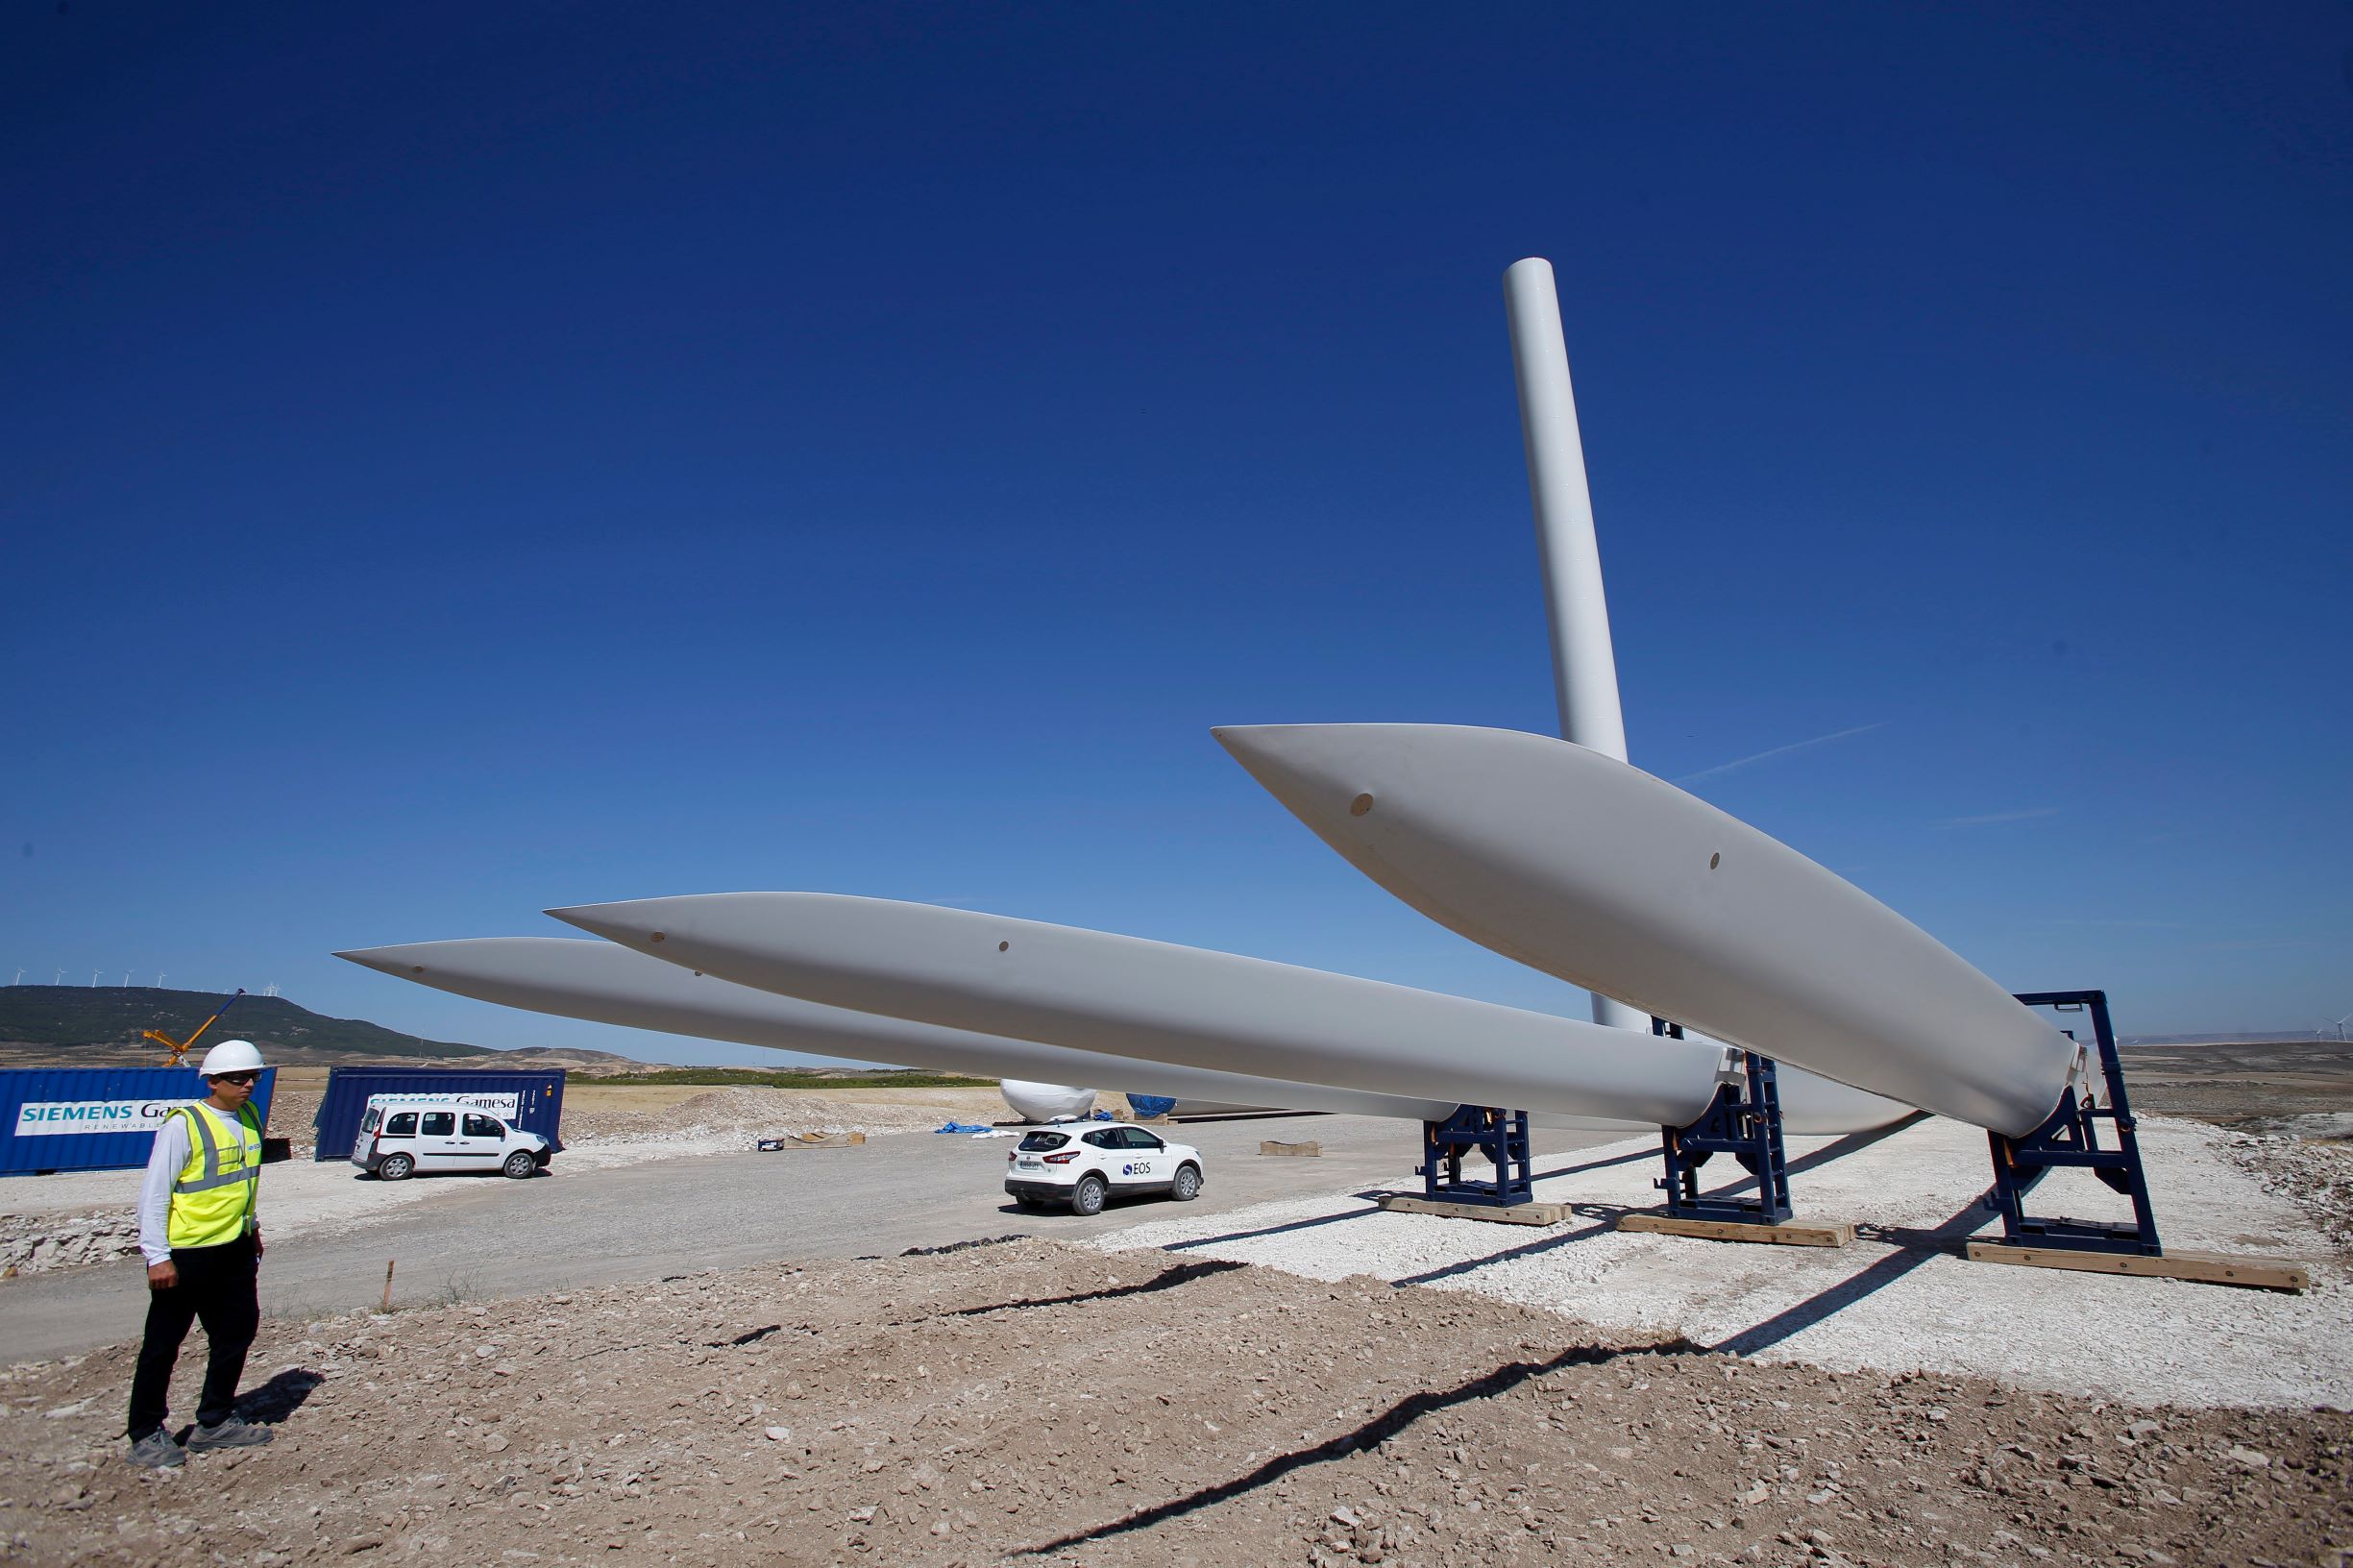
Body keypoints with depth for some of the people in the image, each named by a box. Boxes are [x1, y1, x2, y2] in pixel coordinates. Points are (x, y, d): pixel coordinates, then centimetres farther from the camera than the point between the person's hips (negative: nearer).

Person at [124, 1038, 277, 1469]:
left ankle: (216, 1422, 28)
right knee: (163, 1345, 5)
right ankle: (145, 1435, 21)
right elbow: (153, 1194, -16)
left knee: (237, 1332, 14)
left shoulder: (249, 1118, 5)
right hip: (185, 1253, -7)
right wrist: (157, 1257, -18)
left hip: (235, 1250, 7)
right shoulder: (183, 1125, -17)